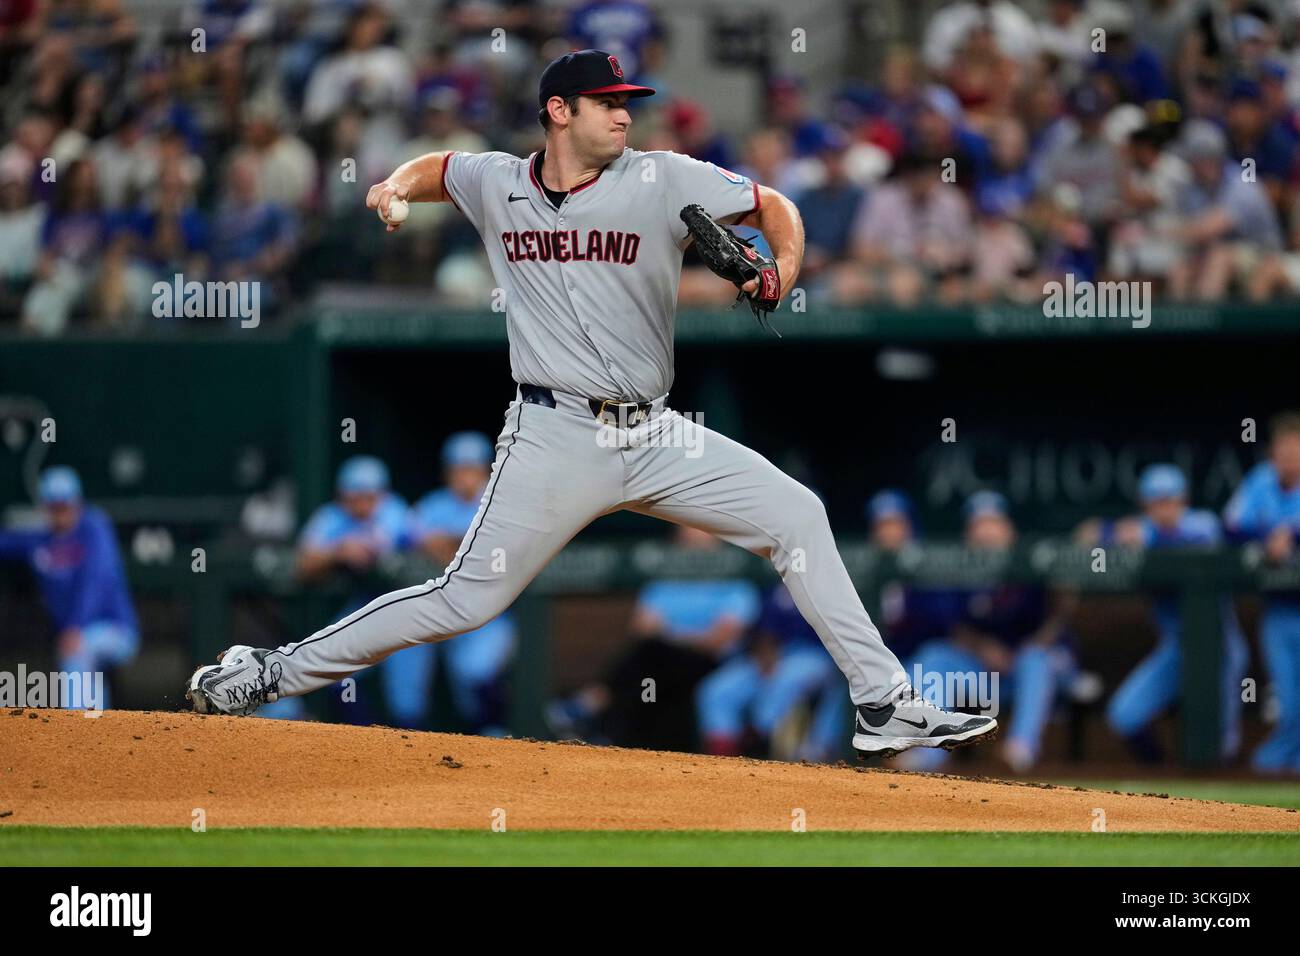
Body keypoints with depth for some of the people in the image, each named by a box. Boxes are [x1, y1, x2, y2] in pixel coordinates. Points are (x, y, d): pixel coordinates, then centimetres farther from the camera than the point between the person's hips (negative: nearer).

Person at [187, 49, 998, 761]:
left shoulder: (660, 181, -1)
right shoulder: (497, 186, 4)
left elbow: (774, 205, 4)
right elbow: (436, 168, 26)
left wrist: (784, 266, -17)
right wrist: (398, 186, 4)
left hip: (653, 435, 2)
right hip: (554, 437, -2)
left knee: (795, 515, -8)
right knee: (465, 601, -7)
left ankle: (885, 706, -3)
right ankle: (273, 674, 5)